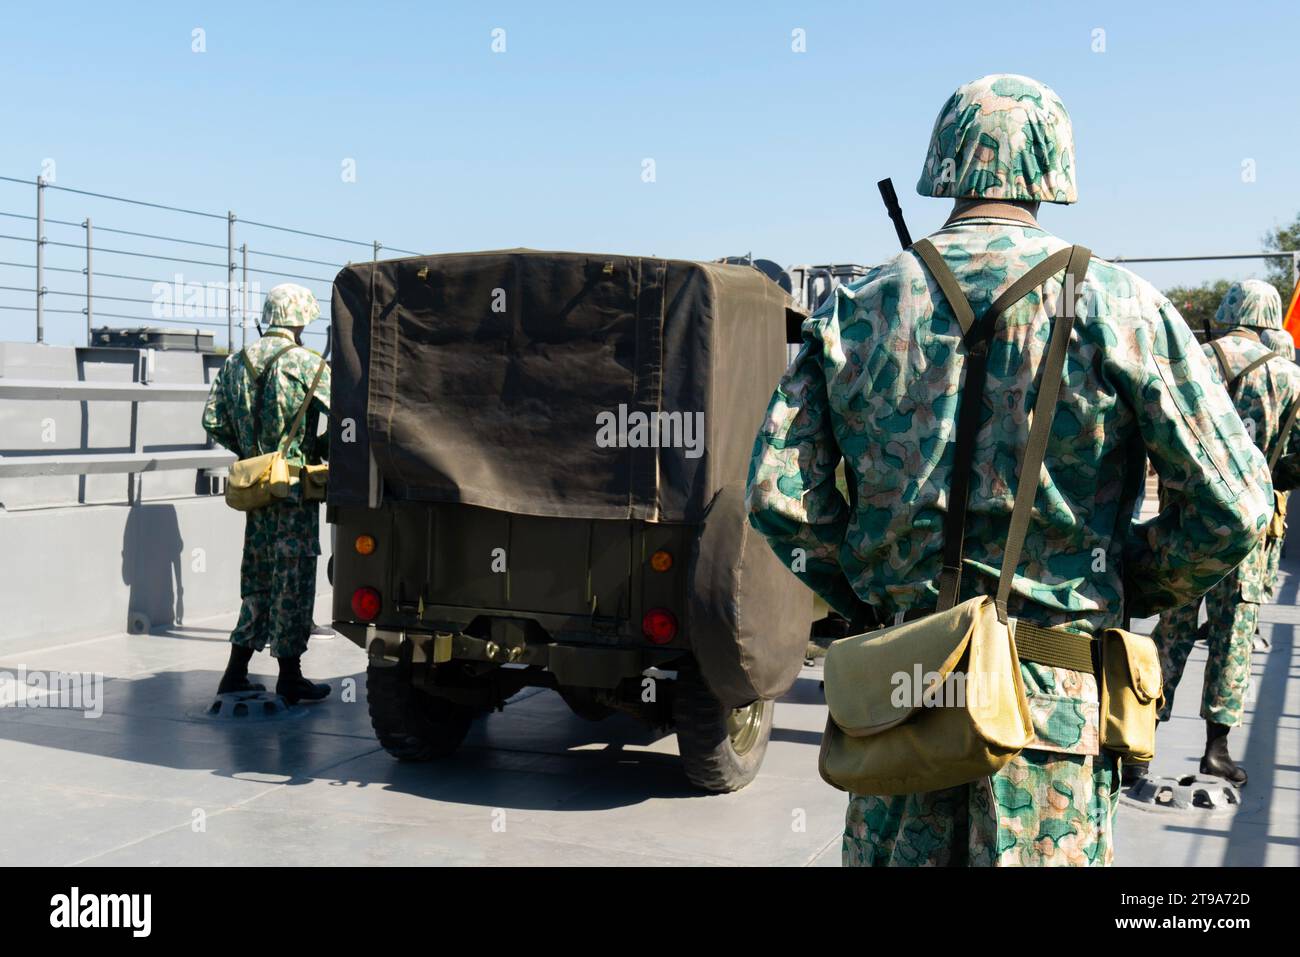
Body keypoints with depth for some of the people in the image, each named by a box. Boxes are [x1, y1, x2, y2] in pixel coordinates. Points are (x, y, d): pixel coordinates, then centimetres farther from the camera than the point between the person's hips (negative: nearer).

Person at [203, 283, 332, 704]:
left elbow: (213, 421, 8)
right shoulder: (306, 363, -11)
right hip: (296, 488, -6)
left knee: (257, 577, 15)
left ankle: (236, 672, 19)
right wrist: (322, 447, 0)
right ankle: (289, 677, 8)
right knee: (293, 579, 1)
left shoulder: (235, 363, 8)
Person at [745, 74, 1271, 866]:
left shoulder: (857, 309, 1)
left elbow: (777, 491, -1)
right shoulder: (1115, 304, -6)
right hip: (1052, 685, -2)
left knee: (894, 851, 17)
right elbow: (1233, 503, -6)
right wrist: (1131, 590, 9)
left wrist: (861, 594, 10)